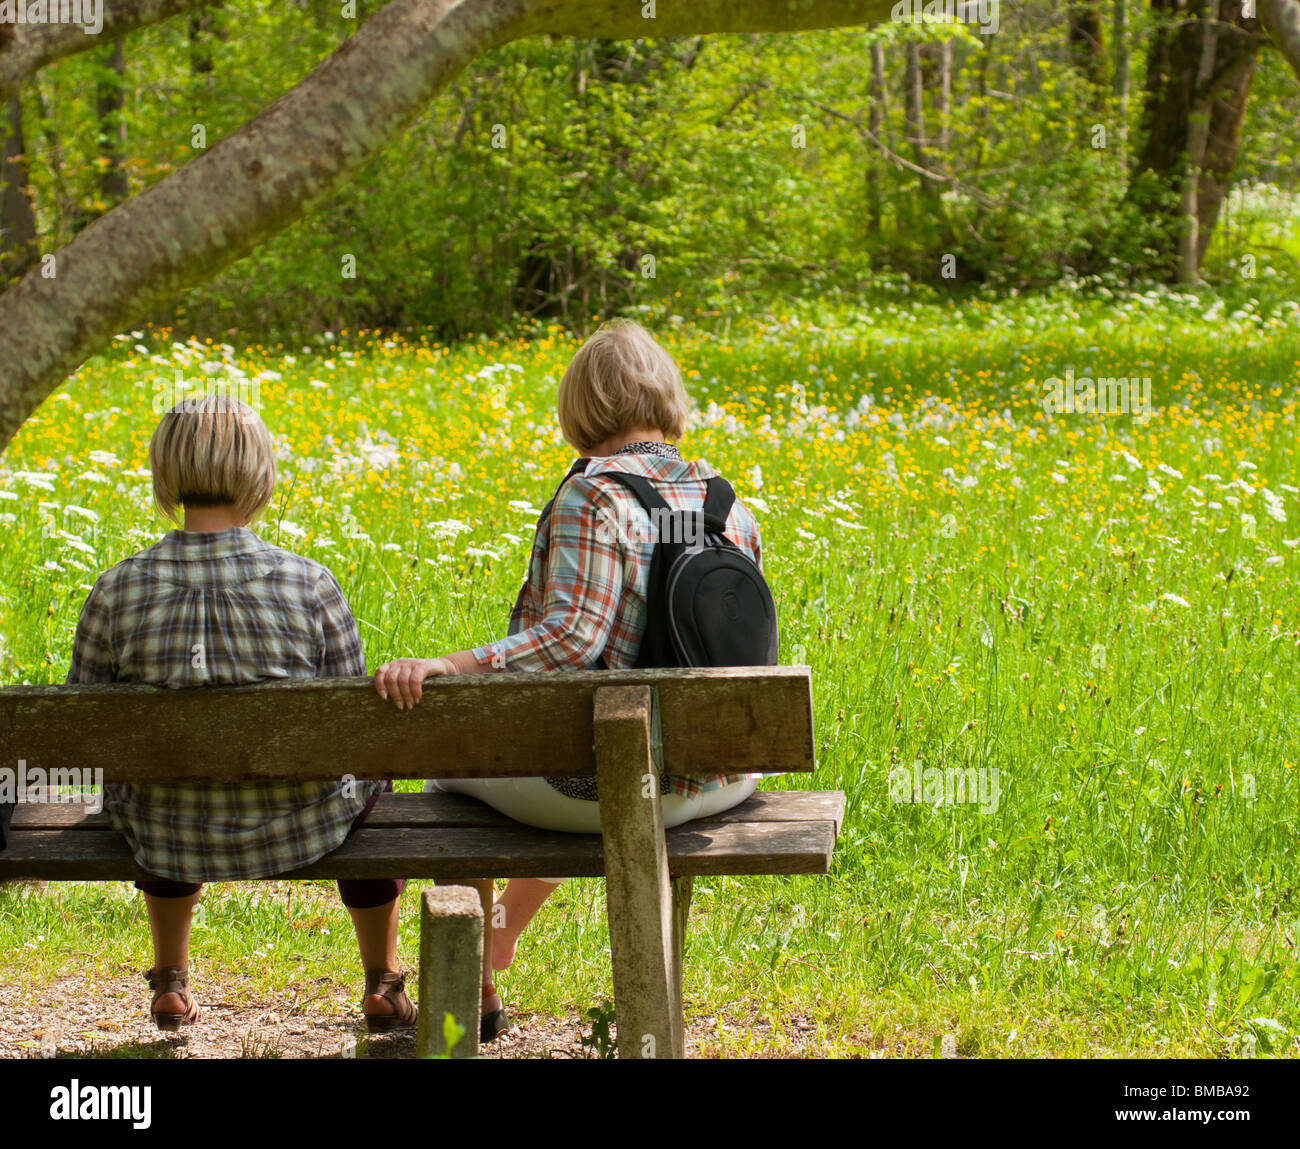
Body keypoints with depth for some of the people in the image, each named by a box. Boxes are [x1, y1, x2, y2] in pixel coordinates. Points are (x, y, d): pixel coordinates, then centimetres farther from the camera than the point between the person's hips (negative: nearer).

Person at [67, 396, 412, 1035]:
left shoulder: (117, 592, -16)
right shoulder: (310, 586, -19)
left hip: (168, 839, 1)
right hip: (298, 832, -1)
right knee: (367, 777, 35)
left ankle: (172, 982, 51)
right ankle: (383, 986, 44)